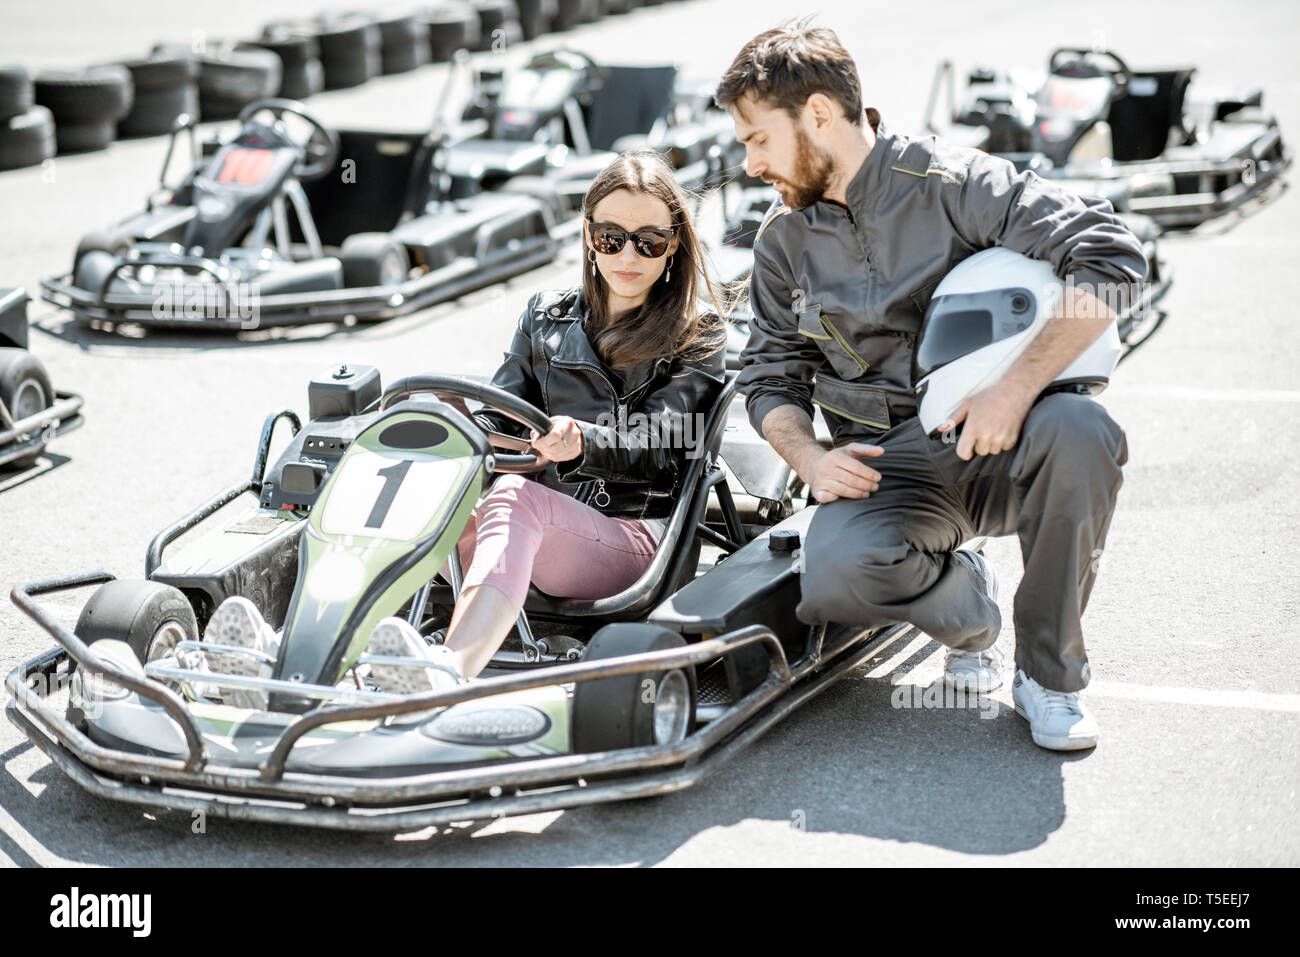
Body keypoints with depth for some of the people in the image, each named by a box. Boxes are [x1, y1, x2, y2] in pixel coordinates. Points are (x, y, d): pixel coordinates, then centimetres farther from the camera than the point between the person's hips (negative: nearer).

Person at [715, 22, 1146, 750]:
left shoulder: (953, 183, -7)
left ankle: (1049, 670, -12)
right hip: (885, 467, 3)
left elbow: (1112, 256, -15)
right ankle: (966, 599, 7)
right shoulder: (785, 240, 10)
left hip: (991, 443, -2)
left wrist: (1020, 386, -26)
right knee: (837, 573, -32)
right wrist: (810, 458, -6)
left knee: (1081, 433, -37)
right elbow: (771, 377, 17)